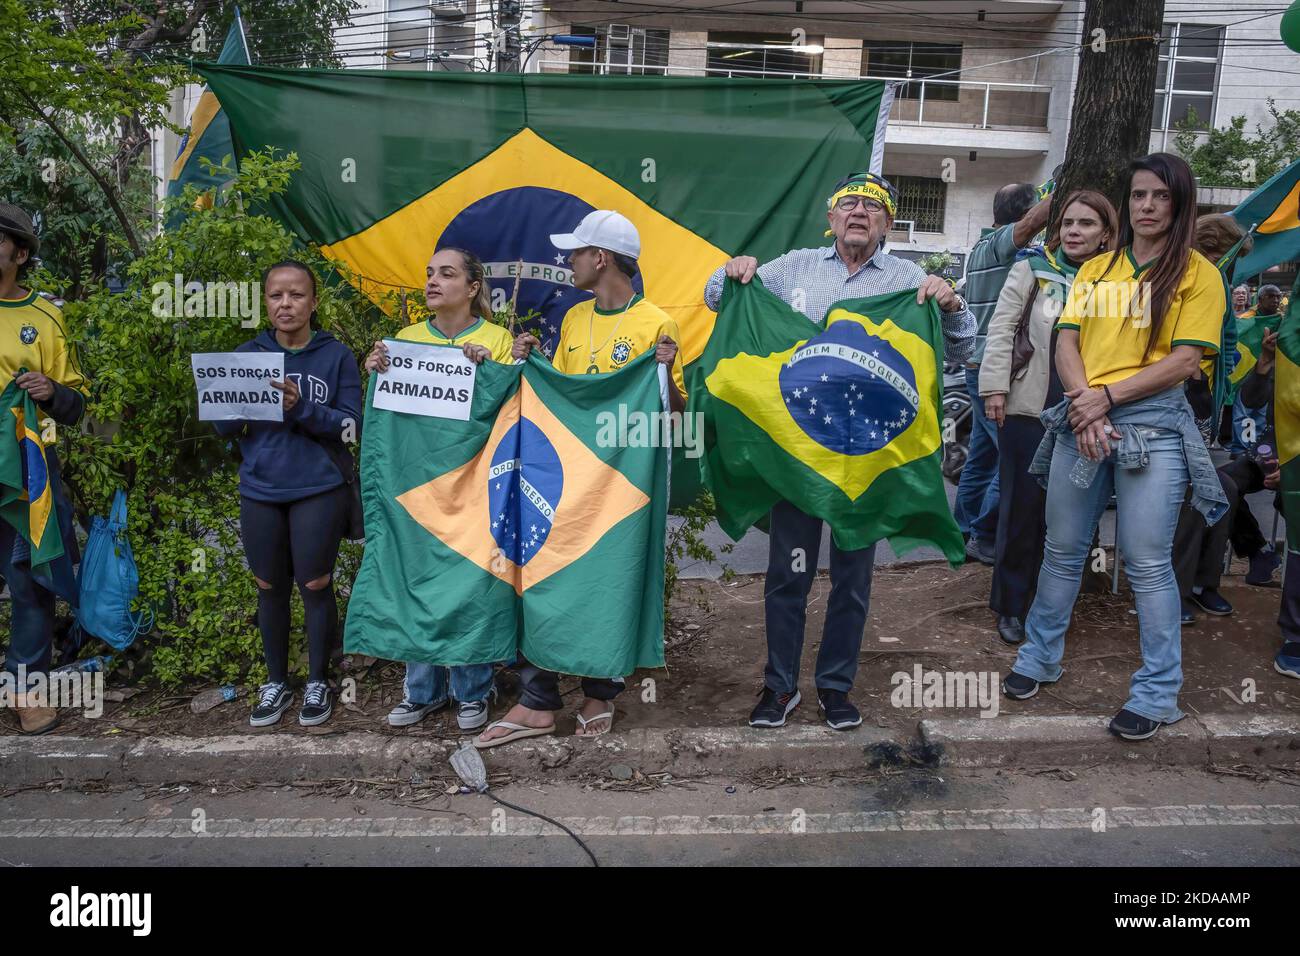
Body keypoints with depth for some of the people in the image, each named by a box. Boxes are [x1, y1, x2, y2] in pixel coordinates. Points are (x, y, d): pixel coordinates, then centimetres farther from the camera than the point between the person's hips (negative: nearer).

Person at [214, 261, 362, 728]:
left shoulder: (337, 355, -2)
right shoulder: (247, 354, 5)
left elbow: (350, 425, -8)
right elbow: (223, 425, 3)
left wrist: (301, 408, -24)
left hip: (319, 490, -2)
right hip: (259, 491, 3)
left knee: (315, 585, 5)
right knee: (270, 588, 11)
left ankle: (318, 681, 23)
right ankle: (276, 682, 27)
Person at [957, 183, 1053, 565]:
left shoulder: (979, 247, 18)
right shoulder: (1002, 243, -10)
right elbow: (1030, 224, -29)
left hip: (979, 366, 10)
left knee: (982, 454, 14)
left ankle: (964, 532, 20)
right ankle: (984, 538, -2)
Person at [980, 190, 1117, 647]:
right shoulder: (1033, 269, 1)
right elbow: (1001, 327, -3)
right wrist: (995, 387, -11)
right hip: (1027, 409, -3)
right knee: (1021, 508, 2)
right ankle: (1011, 605, 15)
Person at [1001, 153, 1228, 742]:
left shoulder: (1197, 273, 1)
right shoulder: (1096, 270, 13)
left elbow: (1185, 360, -7)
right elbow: (1066, 343, 5)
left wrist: (1107, 396, -14)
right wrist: (1085, 405, -11)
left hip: (1152, 425, -4)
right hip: (1082, 421, 4)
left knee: (1147, 563, -2)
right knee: (1062, 551, 13)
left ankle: (1158, 693, 12)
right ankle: (1039, 658, 29)